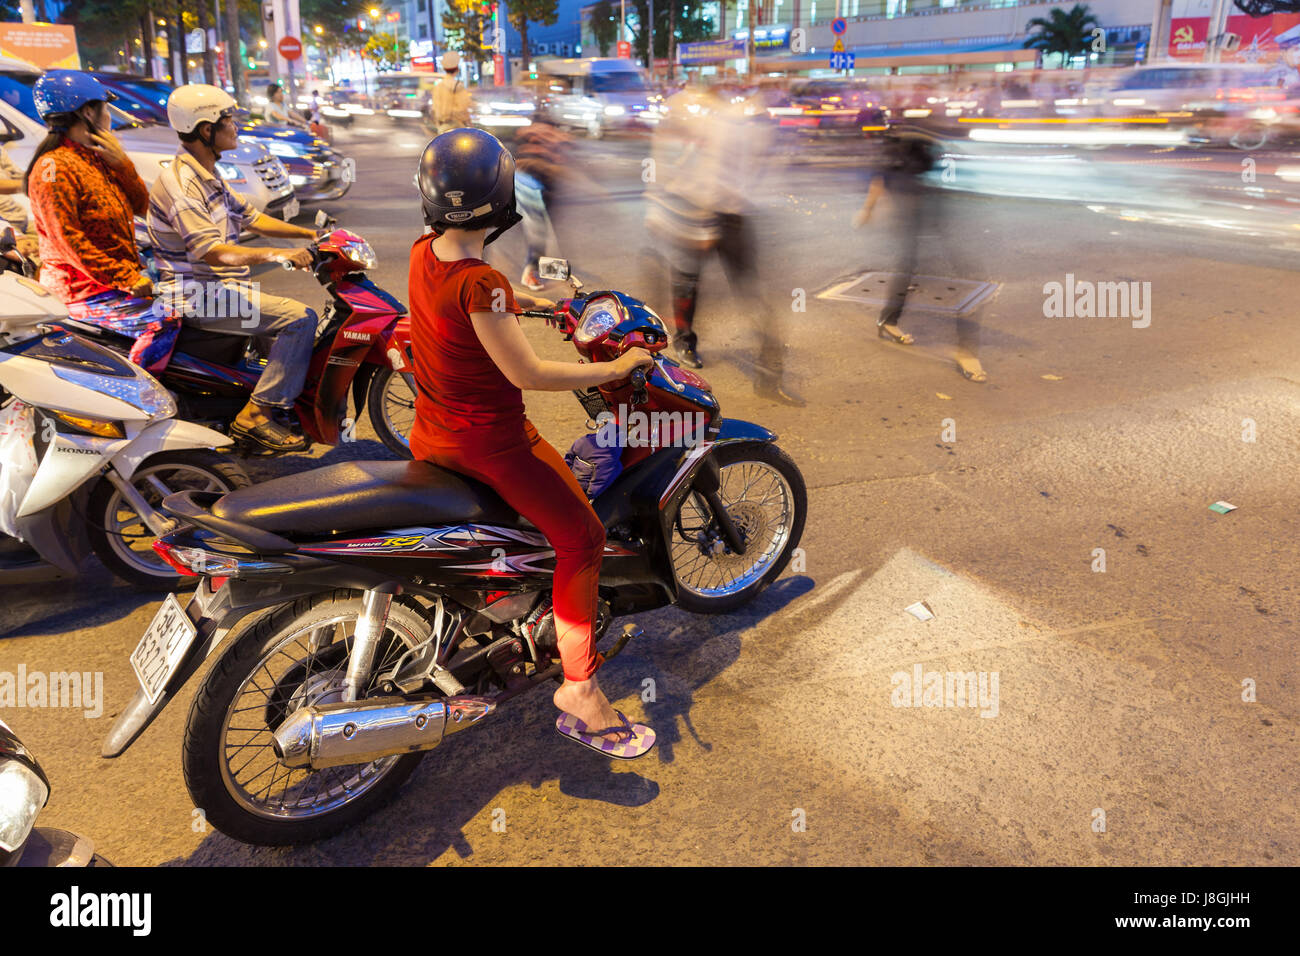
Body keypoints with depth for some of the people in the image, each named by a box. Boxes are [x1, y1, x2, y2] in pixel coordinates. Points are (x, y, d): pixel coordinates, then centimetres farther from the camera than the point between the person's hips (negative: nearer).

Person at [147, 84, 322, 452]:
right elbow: (211, 252, -28)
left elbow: (250, 217, 20)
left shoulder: (208, 178, 15)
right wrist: (276, 254, -37)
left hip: (220, 287, 11)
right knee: (301, 319, -22)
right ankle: (255, 416, -20)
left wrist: (310, 234, 9)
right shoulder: (179, 183, -18)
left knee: (301, 317, 16)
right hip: (197, 296, -11)